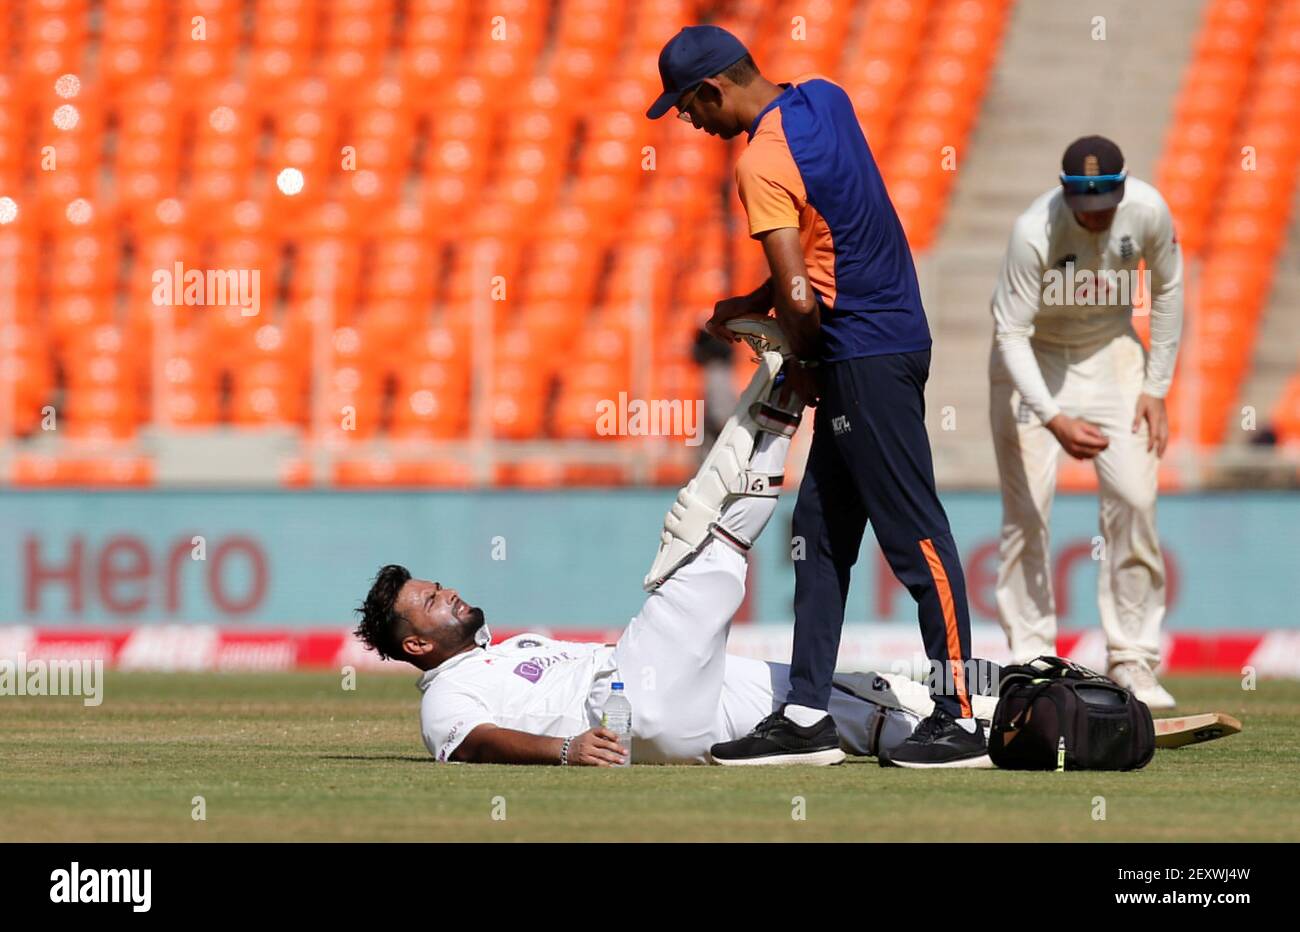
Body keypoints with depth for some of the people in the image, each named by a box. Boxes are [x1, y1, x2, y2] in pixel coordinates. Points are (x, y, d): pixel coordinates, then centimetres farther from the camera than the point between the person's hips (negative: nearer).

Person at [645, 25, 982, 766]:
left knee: (914, 533, -7)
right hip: (897, 333, 10)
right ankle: (807, 714, 15)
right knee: (820, 531, 13)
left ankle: (959, 719, -5)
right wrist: (757, 305, 16)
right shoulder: (825, 100, 10)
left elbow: (800, 299, -22)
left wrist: (803, 365, -4)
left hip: (864, 354, -10)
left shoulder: (762, 164, -18)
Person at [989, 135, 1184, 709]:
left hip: (1111, 352, 3)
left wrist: (1156, 388, -4)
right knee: (1027, 506, -6)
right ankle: (1031, 660, 3)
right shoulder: (1034, 232, -31)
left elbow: (1166, 290, -3)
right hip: (1034, 358, -3)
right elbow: (1011, 334, -28)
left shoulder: (1147, 210, -21)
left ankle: (1133, 662, -1)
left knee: (1135, 499, -8)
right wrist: (1053, 419, -39)